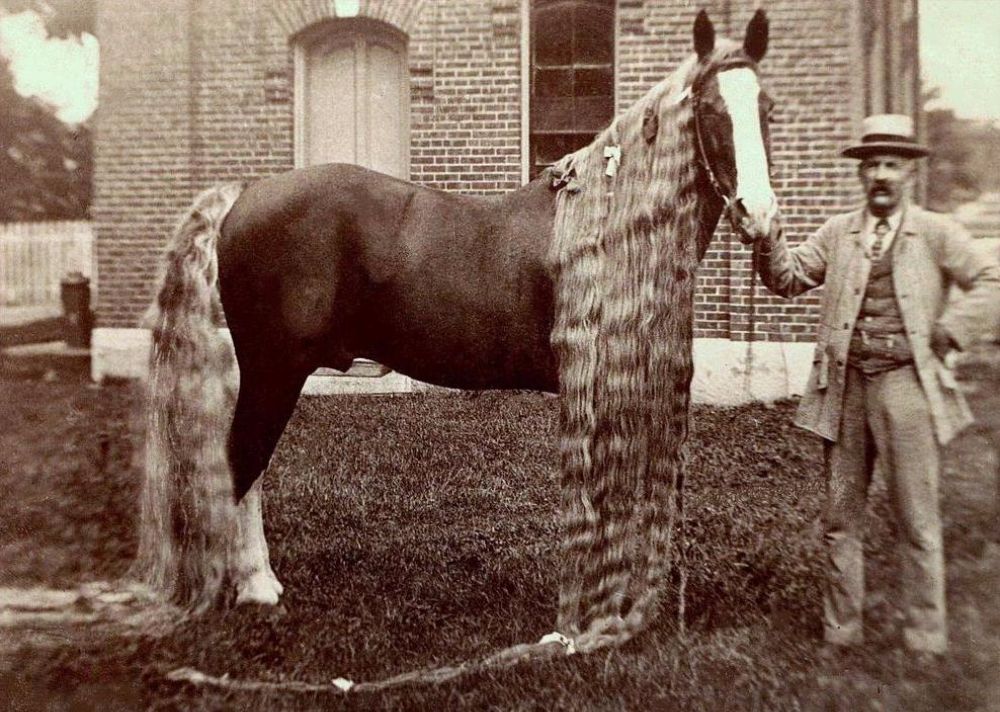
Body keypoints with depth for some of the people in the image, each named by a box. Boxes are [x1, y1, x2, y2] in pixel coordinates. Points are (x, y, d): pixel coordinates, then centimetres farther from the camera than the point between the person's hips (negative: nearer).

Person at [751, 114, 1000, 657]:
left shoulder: (935, 233, 3)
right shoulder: (837, 232, 11)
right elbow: (788, 279, 3)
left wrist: (947, 336, -9)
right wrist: (768, 237, -15)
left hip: (908, 387, -2)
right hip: (845, 386, 3)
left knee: (917, 520, 6)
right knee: (840, 516, 10)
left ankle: (925, 638, 22)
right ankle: (841, 630, 25)